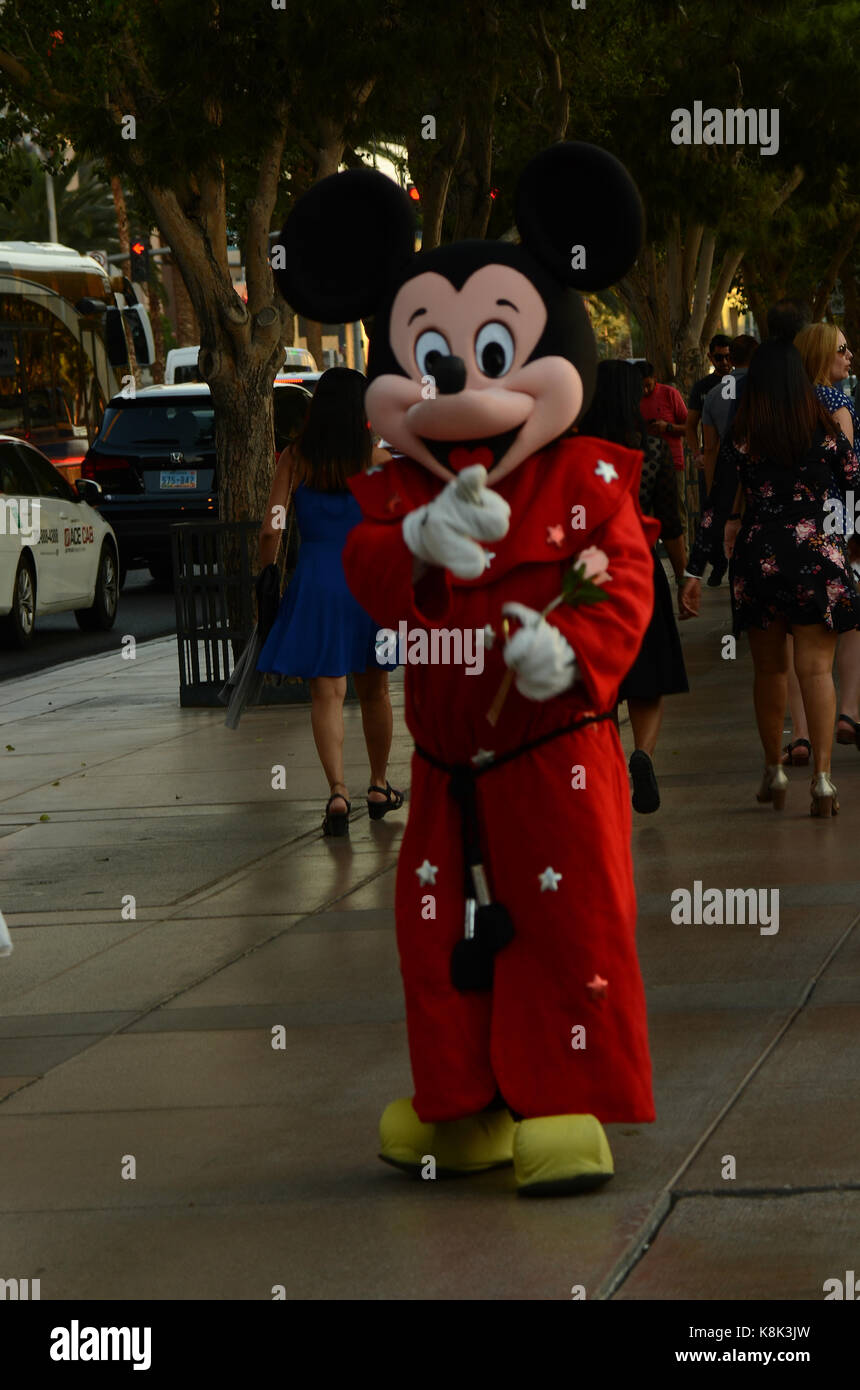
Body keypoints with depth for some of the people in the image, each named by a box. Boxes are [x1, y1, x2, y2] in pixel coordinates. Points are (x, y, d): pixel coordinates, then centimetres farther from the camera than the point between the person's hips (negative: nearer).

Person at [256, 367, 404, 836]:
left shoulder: (293, 459, -3)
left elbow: (271, 529, -6)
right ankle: (378, 788, 30)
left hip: (315, 583, -1)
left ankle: (338, 792, -18)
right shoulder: (377, 460, -4)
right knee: (373, 691, 17)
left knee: (326, 694, -1)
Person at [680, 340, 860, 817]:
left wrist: (695, 571, -1)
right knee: (815, 667, -4)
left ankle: (774, 770, 26)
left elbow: (718, 507, -4)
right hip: (815, 555, -1)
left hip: (758, 558, 1)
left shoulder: (741, 439, -3)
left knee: (769, 668, 15)